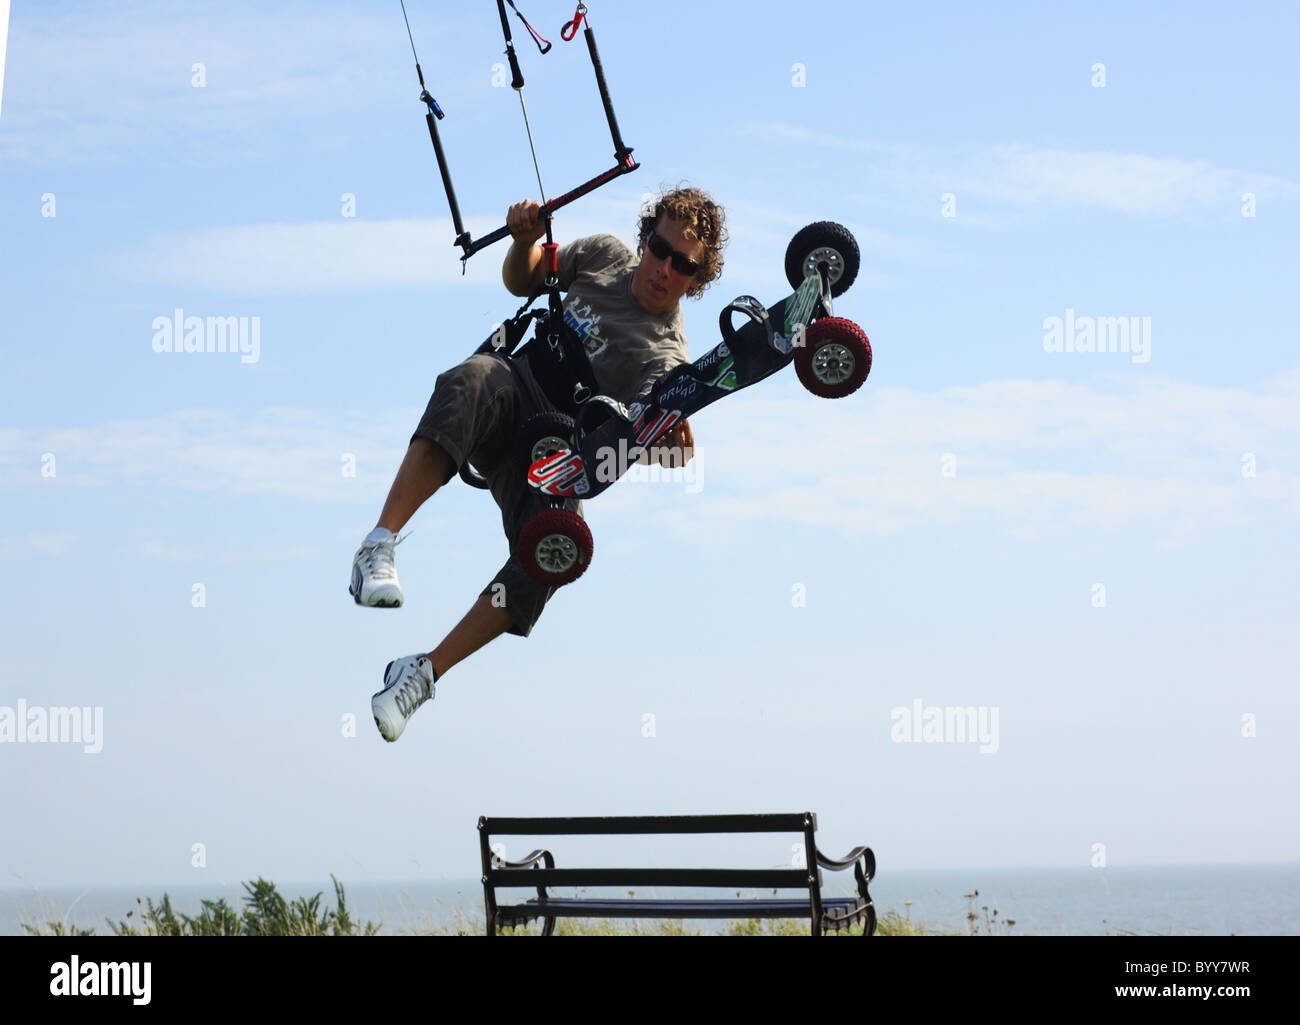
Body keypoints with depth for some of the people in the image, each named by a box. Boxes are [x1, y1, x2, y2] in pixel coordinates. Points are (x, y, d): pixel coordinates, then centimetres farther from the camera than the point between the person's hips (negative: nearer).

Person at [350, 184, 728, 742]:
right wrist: (525, 240, 1)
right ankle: (379, 545, -46)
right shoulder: (606, 255, 9)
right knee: (473, 377, -36)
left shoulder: (666, 356, -4)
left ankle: (424, 673, -22)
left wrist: (668, 437, -41)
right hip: (509, 394, 2)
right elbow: (520, 282, 23)